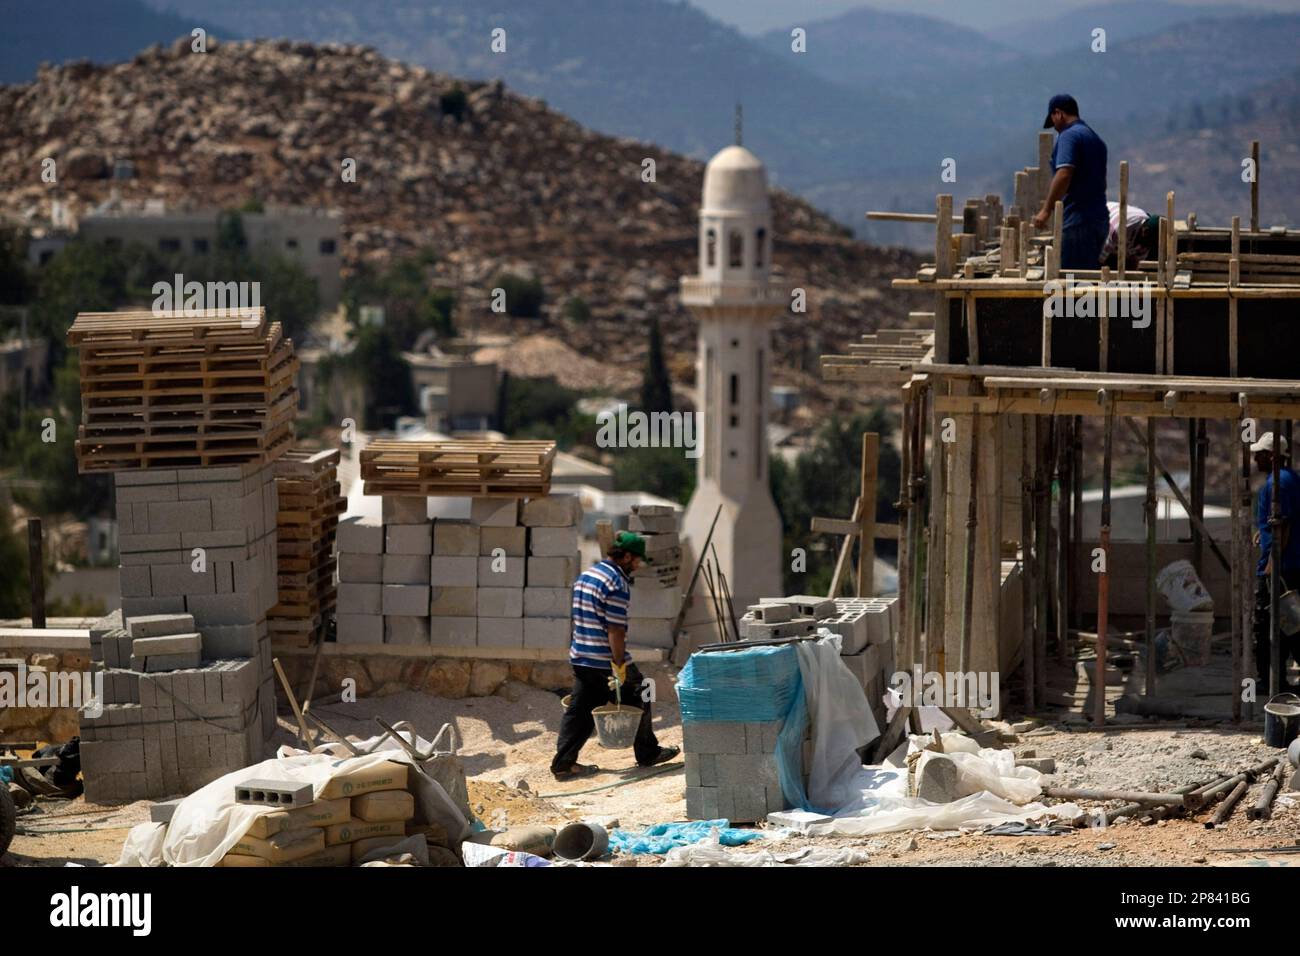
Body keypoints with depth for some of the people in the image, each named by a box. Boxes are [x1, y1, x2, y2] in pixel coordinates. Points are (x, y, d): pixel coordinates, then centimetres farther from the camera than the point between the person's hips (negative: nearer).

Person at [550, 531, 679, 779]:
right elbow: (615, 630, -20)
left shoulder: (586, 575, 12)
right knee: (637, 702, 9)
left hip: (581, 657, 8)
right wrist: (619, 665, -18)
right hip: (605, 661, -8)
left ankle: (564, 763, 4)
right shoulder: (616, 584, -17)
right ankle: (648, 754, 20)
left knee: (580, 710, 8)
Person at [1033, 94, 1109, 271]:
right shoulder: (1095, 138, 20)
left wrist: (1046, 210, -20)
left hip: (1078, 221, -9)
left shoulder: (1069, 135, -9)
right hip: (1099, 219, 9)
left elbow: (1064, 175, -23)